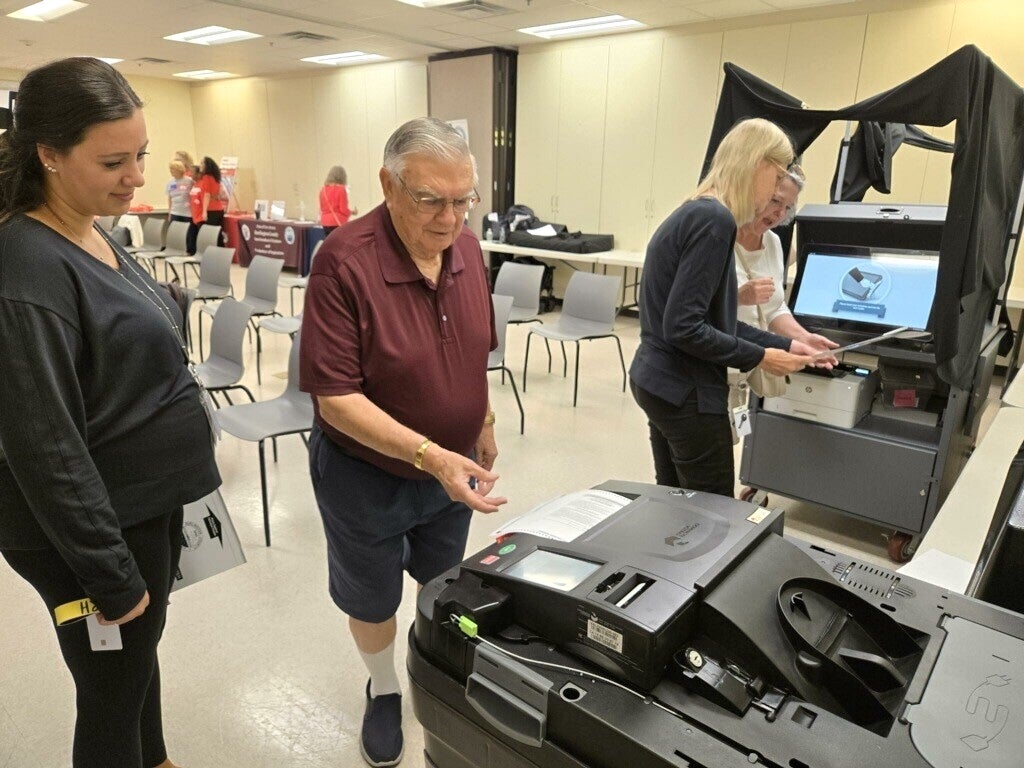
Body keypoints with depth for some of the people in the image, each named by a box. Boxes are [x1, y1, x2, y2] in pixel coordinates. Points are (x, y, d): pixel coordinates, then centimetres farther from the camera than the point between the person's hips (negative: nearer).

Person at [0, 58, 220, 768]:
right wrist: (111, 576, -17)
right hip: (97, 530, -8)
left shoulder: (93, 236, 4)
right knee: (115, 696, 13)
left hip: (150, 505, 9)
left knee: (141, 660, 27)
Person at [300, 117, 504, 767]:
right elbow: (334, 396, -28)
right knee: (372, 598, 19)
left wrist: (483, 424, 13)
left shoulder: (467, 248, -8)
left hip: (452, 468, 5)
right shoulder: (345, 262, -27)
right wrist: (427, 455, -35)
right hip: (367, 474, -4)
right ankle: (384, 690, 48)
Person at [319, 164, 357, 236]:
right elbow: (343, 210, -10)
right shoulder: (341, 189, -9)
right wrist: (352, 212, 8)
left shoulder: (323, 189, 8)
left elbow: (322, 207, 17)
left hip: (325, 222, 6)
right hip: (338, 222, -6)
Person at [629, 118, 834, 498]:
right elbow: (684, 328, -24)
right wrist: (761, 357, -13)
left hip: (660, 382, 10)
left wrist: (784, 345, 10)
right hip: (686, 392, -10)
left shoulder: (697, 213, 12)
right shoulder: (715, 220, -19)